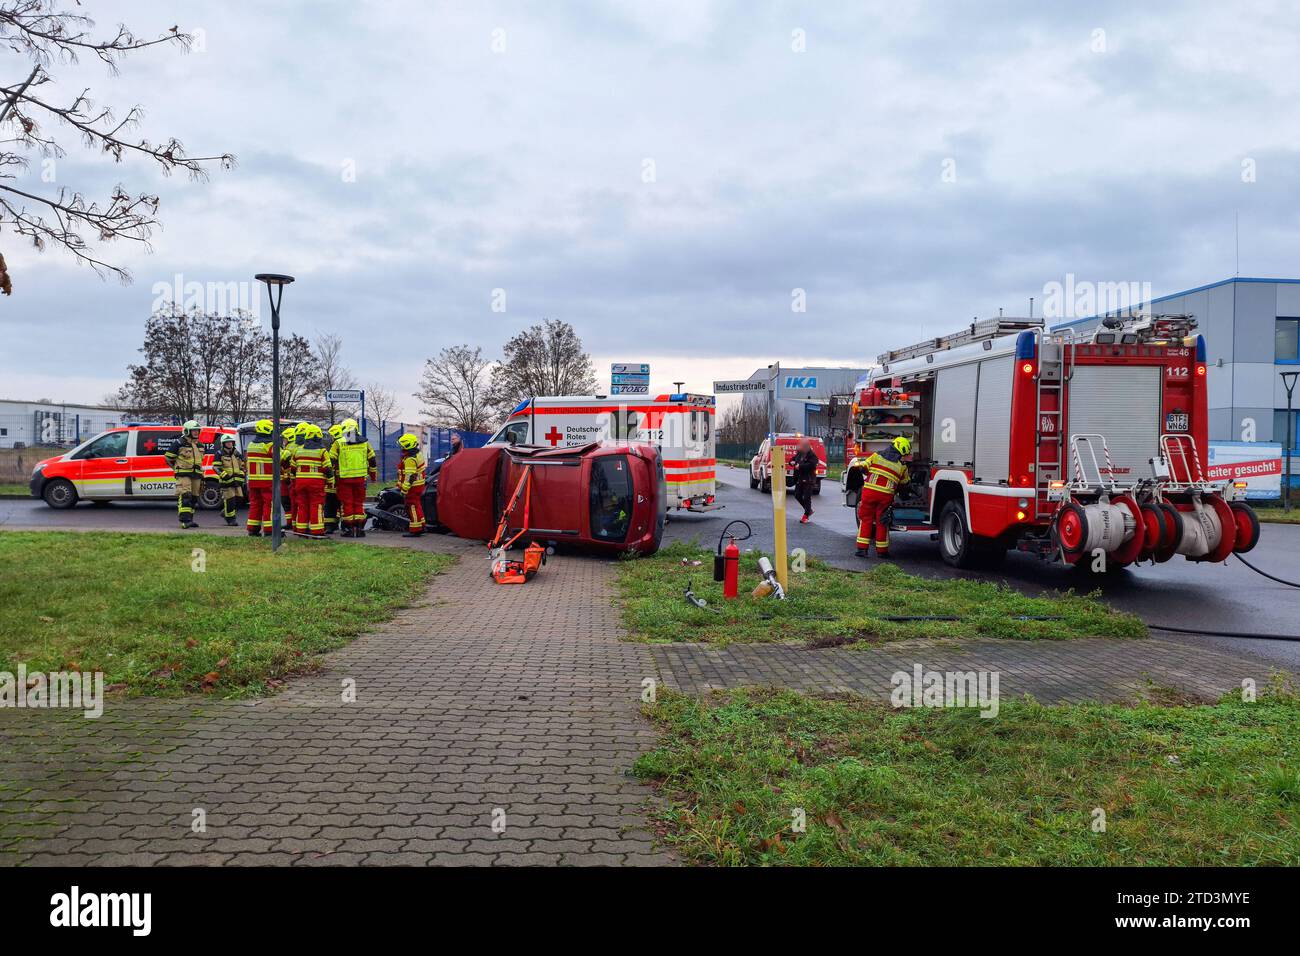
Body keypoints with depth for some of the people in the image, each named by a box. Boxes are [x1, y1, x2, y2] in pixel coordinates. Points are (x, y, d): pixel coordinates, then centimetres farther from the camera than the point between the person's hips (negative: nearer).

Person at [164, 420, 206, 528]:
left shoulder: (199, 445, 17)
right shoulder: (180, 443, -5)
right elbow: (168, 457, 0)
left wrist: (201, 475, 23)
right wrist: (177, 468, 3)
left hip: (196, 475, 7)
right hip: (184, 475, -7)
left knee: (193, 498, 10)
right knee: (185, 496, -17)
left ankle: (189, 519, 19)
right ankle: (185, 520, -25)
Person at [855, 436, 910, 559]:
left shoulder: (877, 456, 6)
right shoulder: (902, 466, 5)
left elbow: (862, 467, 6)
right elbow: (904, 483, 16)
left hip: (869, 492, 1)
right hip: (886, 495, -1)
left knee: (866, 519, 11)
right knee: (881, 522, 11)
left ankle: (862, 548, 7)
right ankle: (882, 551, 18)